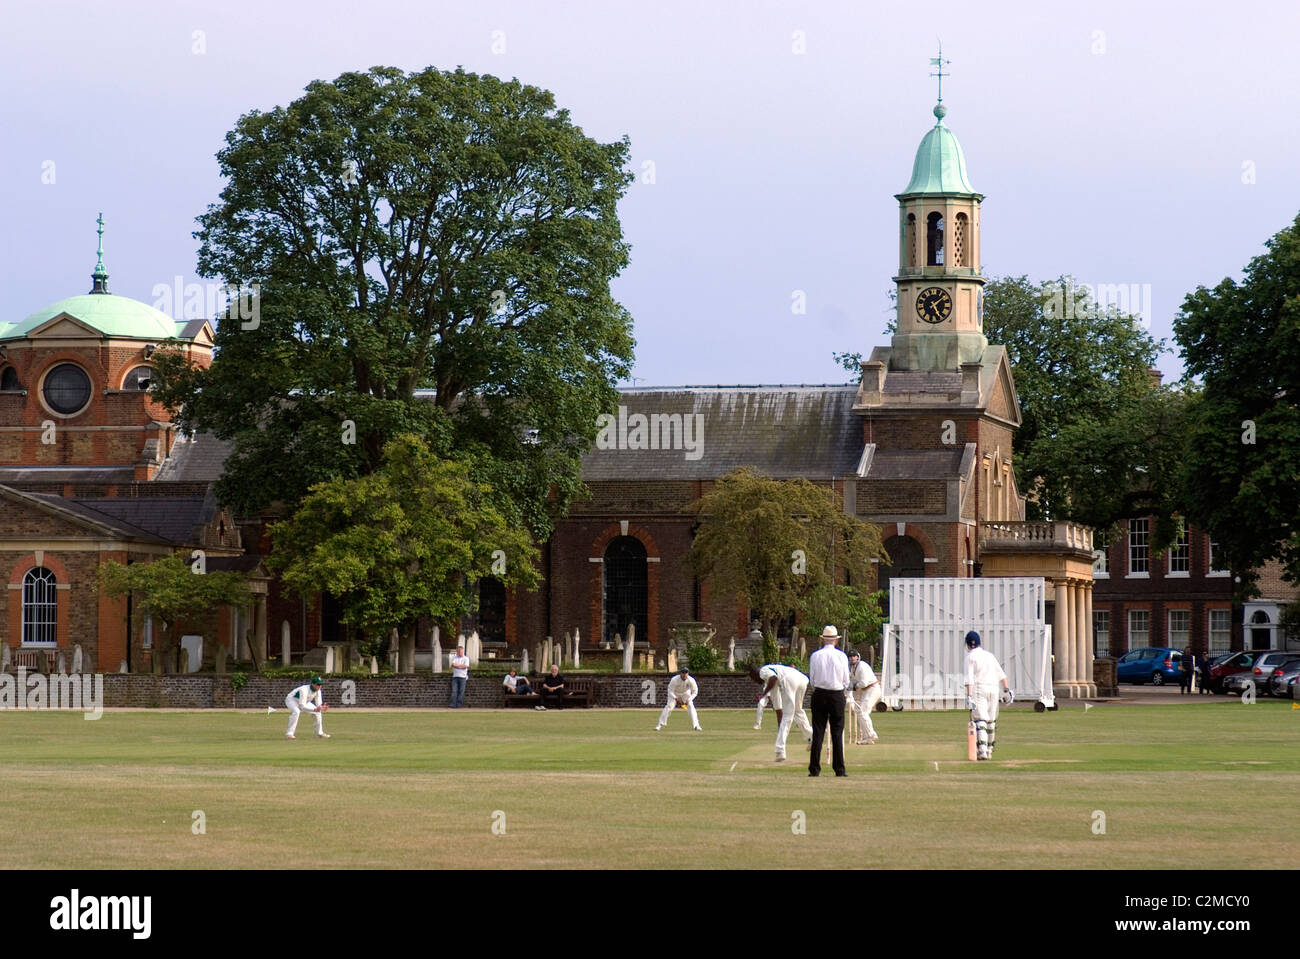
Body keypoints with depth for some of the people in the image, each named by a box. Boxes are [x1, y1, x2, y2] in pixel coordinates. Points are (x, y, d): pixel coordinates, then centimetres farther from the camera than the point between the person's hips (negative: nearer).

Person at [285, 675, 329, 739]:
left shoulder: (317, 691, -15)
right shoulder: (304, 690, -38)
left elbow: (318, 704, -9)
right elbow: (302, 706, -42)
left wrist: (322, 708, -33)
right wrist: (314, 709, -52)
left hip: (304, 702, 8)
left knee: (318, 711, 2)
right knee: (296, 711, -37)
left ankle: (320, 733, 18)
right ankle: (289, 734, -35)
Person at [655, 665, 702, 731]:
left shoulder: (691, 680, -29)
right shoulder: (674, 680, -33)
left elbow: (695, 692, -20)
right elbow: (670, 691, -24)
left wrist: (689, 700, -32)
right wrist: (676, 698, -38)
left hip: (686, 693, 1)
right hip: (674, 693, -1)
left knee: (691, 706, -14)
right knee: (669, 706, -14)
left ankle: (696, 725, -9)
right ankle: (659, 725, -7)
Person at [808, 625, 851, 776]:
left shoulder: (815, 656, -2)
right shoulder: (842, 656, -4)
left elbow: (811, 679, 3)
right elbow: (846, 680, 1)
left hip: (819, 694, 1)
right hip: (837, 695, -1)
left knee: (818, 732, 3)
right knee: (837, 733, 3)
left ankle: (815, 769, 0)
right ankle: (839, 769, 1)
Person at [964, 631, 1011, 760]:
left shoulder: (970, 656, 0)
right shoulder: (990, 655, 17)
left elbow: (969, 678, -10)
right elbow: (1001, 674, 11)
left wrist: (969, 696, -16)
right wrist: (1006, 690, 9)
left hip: (978, 689, -5)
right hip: (994, 689, 5)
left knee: (980, 720, -10)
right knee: (991, 721, 13)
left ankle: (982, 751, -24)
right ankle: (989, 751, 19)